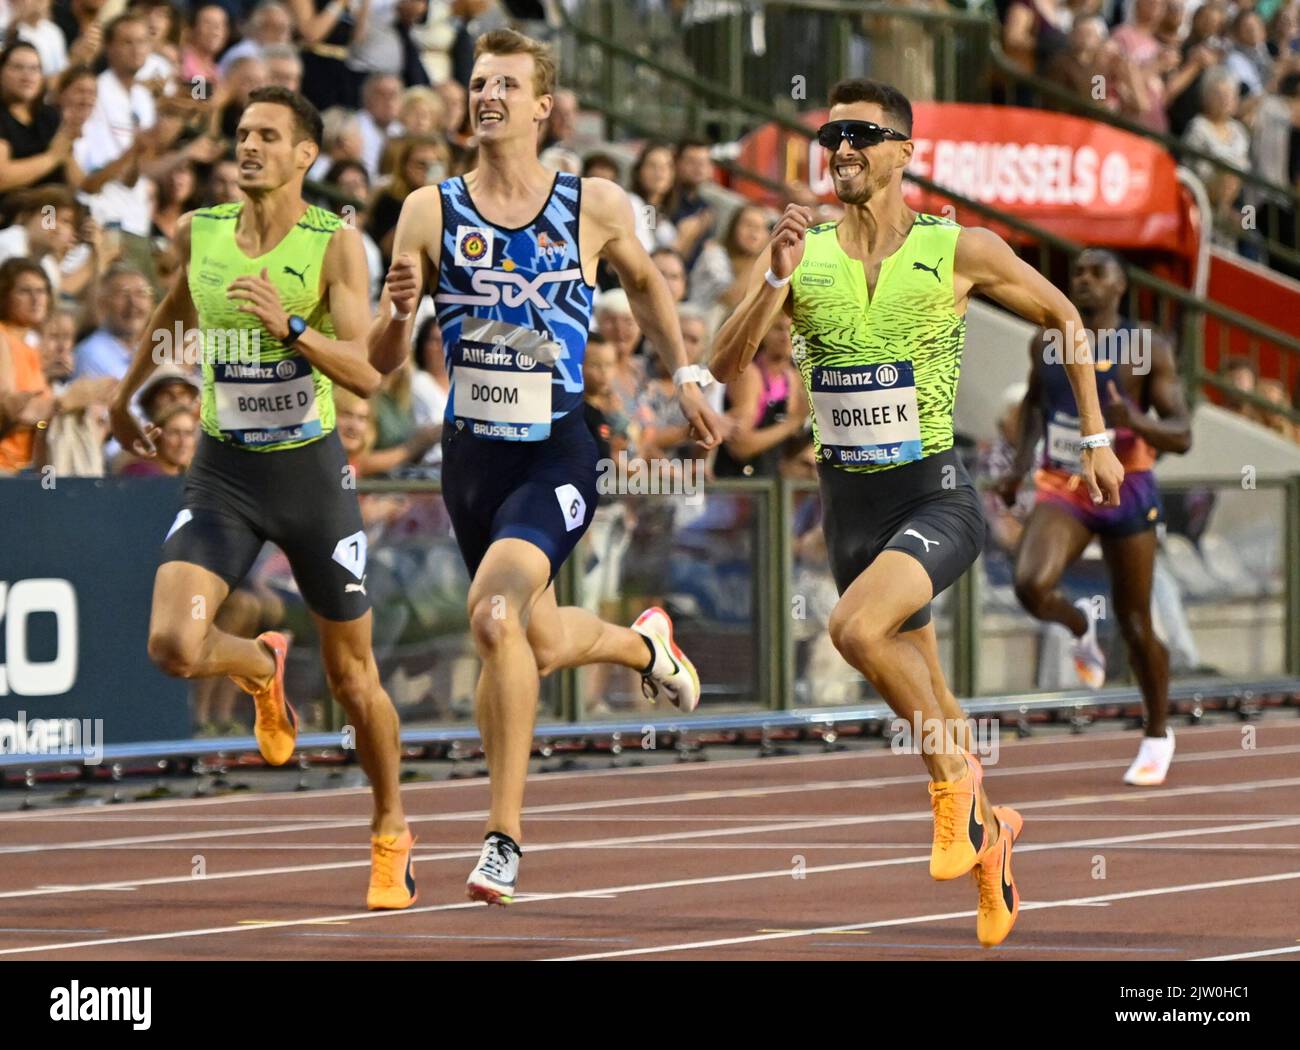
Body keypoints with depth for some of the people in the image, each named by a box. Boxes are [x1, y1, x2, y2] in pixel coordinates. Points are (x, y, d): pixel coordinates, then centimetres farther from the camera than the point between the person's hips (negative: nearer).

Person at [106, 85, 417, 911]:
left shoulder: (334, 242, -11)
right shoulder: (198, 234, 0)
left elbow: (365, 374, -18)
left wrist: (291, 327, -33)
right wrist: (127, 395, 32)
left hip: (311, 470, -2)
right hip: (224, 471, 2)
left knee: (352, 673, 7)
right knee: (173, 643, -19)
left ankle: (391, 830, 30)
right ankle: (262, 667, 17)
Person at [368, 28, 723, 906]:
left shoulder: (597, 208, -4)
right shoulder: (431, 213, -2)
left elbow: (644, 279, 19)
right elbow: (383, 362, 0)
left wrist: (685, 375, 15)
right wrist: (398, 312, -21)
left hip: (557, 455, -4)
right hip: (472, 455, 4)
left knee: (495, 613, -27)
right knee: (540, 644, 19)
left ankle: (505, 835, -19)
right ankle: (644, 643, 55)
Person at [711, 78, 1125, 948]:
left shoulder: (959, 250, -8)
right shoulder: (804, 251, -1)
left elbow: (1063, 316, 7)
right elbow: (726, 368, -8)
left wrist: (1097, 438, 7)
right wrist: (777, 277, -22)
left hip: (937, 499, -4)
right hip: (849, 504, 4)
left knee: (857, 627, -30)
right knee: (926, 698, 15)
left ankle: (954, 777, -8)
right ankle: (988, 831, 38)